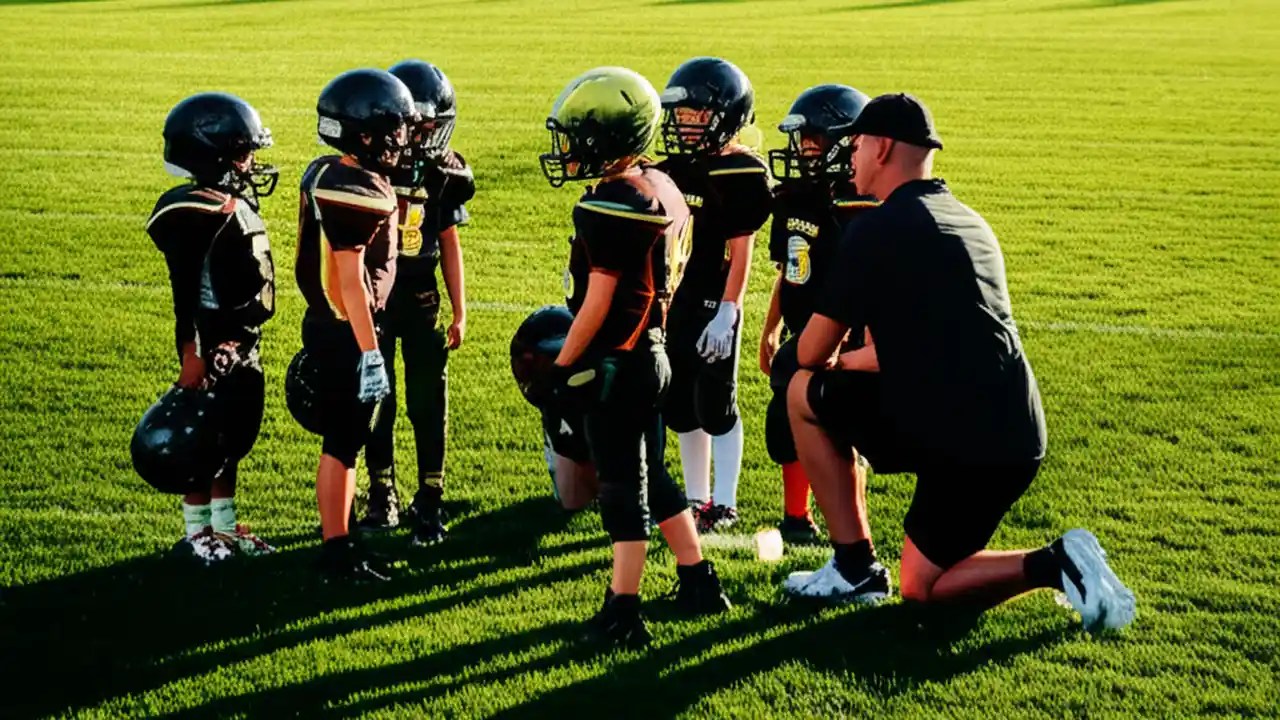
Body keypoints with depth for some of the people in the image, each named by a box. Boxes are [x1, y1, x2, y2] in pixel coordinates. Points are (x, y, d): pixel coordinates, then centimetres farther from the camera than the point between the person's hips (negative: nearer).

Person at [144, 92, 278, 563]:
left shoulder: (236, 206, 10)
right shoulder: (196, 212, -19)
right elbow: (185, 293, -20)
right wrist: (191, 353, -20)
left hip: (243, 344, 9)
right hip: (213, 346, -9)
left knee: (237, 436, 15)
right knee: (207, 438, 2)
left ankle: (225, 527, 27)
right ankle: (197, 533, 14)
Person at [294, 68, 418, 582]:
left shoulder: (325, 173, 9)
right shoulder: (358, 192, -21)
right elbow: (350, 277, -22)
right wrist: (368, 349, -20)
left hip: (327, 324, 10)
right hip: (346, 331, -10)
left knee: (346, 437, 17)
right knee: (342, 441, 0)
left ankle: (340, 542, 27)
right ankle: (336, 554, 9)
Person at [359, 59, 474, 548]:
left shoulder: (445, 175, -1)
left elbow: (449, 243, 7)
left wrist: (460, 313, 6)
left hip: (421, 302, 1)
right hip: (372, 300, -1)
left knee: (428, 405, 2)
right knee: (376, 403, 7)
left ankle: (429, 503, 12)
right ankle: (382, 497, 21)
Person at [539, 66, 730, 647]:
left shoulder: (610, 206, -21)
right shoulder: (661, 190, 7)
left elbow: (599, 300, -20)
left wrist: (562, 366, -12)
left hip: (612, 362, -9)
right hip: (650, 353, 9)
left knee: (623, 485, -3)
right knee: (651, 474, 20)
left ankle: (623, 614, 4)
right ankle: (698, 583, 29)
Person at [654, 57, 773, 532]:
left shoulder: (740, 173, -12)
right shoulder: (676, 168, 9)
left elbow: (740, 250, -13)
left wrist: (728, 310, -16)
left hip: (713, 303, -7)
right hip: (675, 299, 7)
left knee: (716, 404, 1)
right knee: (679, 406, 11)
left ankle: (724, 505, 11)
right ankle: (697, 499, 23)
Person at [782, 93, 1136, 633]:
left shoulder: (878, 229, -6)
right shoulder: (969, 223, 19)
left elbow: (811, 353, 2)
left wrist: (828, 362, 25)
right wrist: (846, 361, 30)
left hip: (962, 443, -8)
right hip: (1016, 434, 8)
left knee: (806, 394, 10)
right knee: (921, 587, 20)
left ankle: (856, 568, 8)